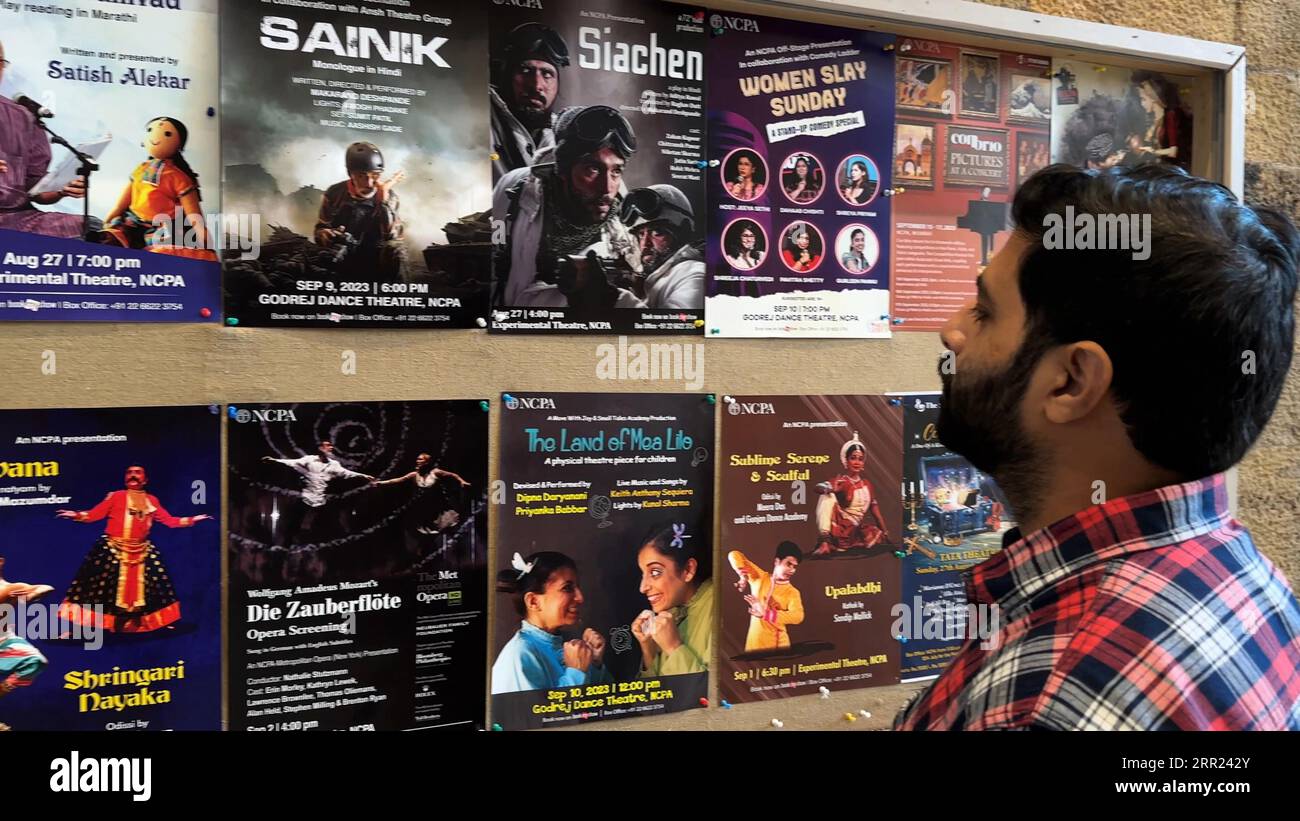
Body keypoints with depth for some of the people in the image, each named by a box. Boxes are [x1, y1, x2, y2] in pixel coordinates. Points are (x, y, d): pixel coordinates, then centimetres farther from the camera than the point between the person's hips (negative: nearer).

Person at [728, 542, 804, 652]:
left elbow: (798, 616, -23)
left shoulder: (792, 592, -2)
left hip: (778, 644, -2)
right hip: (754, 642, 2)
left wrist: (766, 614, -30)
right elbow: (734, 555, 6)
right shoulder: (759, 577, 4)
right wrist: (743, 576, -13)